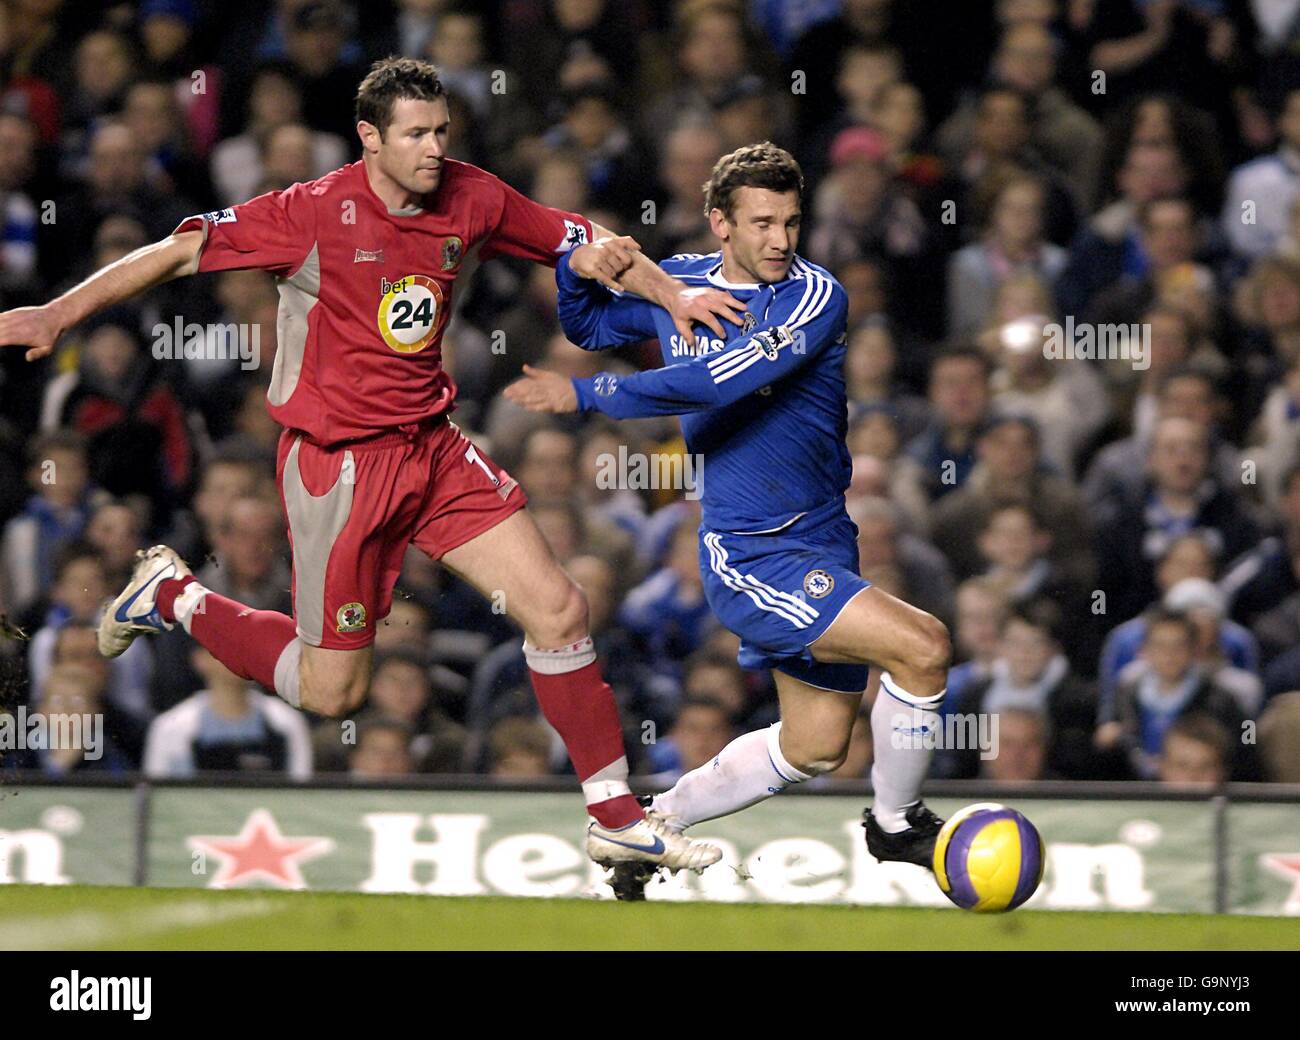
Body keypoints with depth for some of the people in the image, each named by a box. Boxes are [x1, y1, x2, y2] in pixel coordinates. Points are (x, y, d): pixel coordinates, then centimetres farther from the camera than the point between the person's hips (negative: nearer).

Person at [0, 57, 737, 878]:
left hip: (432, 445, 5)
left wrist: (673, 295, 1)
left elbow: (580, 241, 12)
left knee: (558, 608, -4)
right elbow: (179, 252, -17)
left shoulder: (471, 200, -1)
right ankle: (172, 597, 25)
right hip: (338, 463, -5)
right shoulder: (314, 214, -17)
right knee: (332, 692, 1)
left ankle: (617, 820, 8)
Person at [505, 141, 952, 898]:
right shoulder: (676, 283, -1)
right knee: (923, 646, -21)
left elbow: (720, 382, -23)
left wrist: (588, 395, -22)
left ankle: (655, 821, 34)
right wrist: (581, 269, -3)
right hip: (747, 554, -3)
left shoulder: (816, 297, -10)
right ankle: (896, 822, 1)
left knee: (814, 750, 14)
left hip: (822, 549, 3)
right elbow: (589, 326, 19)